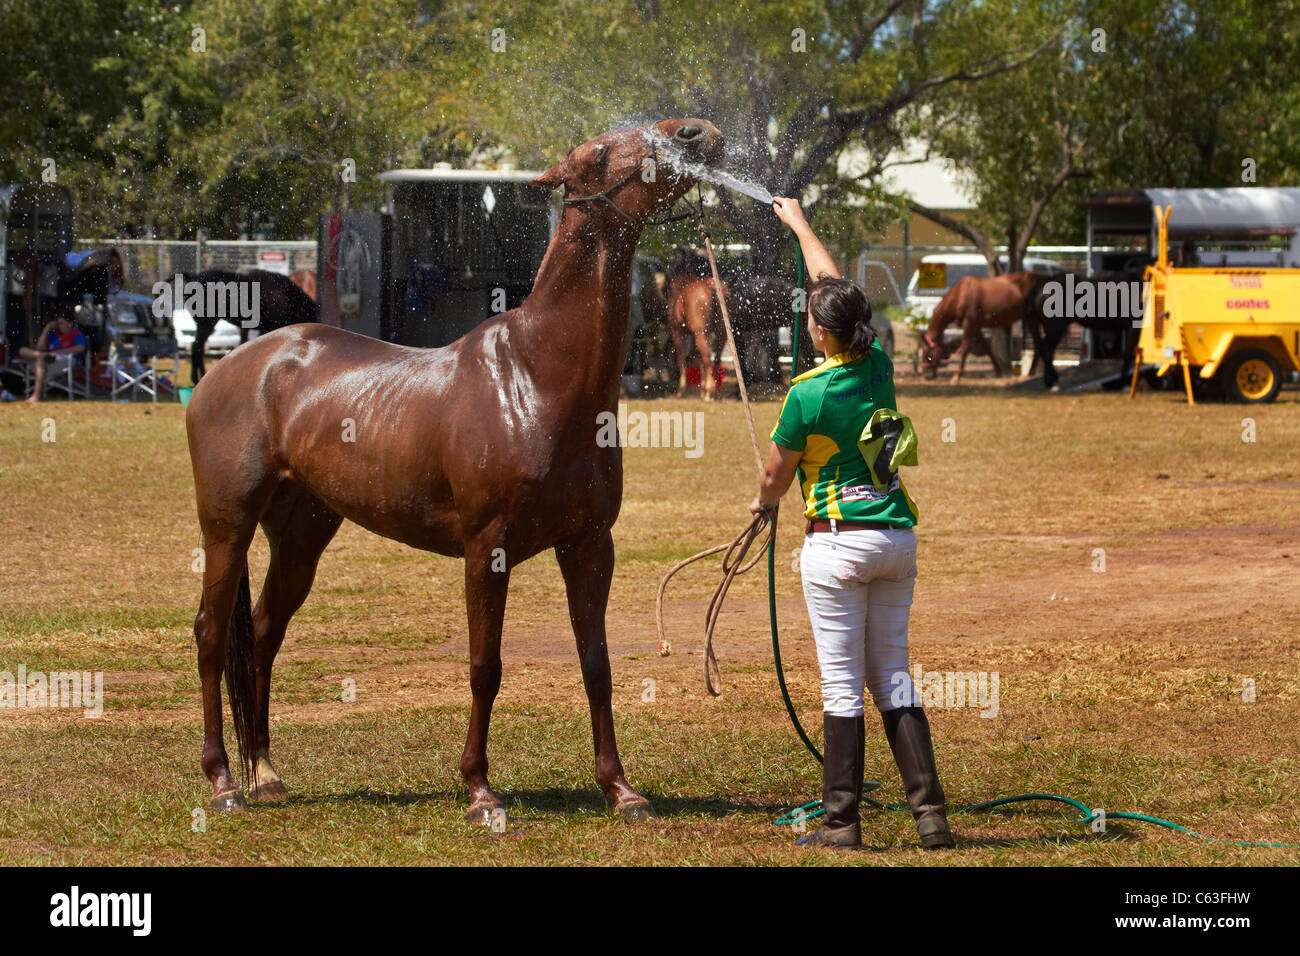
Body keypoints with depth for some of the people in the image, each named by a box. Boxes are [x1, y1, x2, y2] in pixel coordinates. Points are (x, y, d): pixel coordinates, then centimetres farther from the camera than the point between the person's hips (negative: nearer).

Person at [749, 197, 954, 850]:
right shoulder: (879, 368, 3)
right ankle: (930, 811, 3)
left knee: (842, 683, -1)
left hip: (840, 544, -6)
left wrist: (763, 503, 24)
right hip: (898, 537, 6)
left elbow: (776, 471, 0)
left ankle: (841, 821, 2)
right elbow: (833, 283, 18)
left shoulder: (808, 394, -14)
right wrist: (798, 223, 30)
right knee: (892, 676, 10)